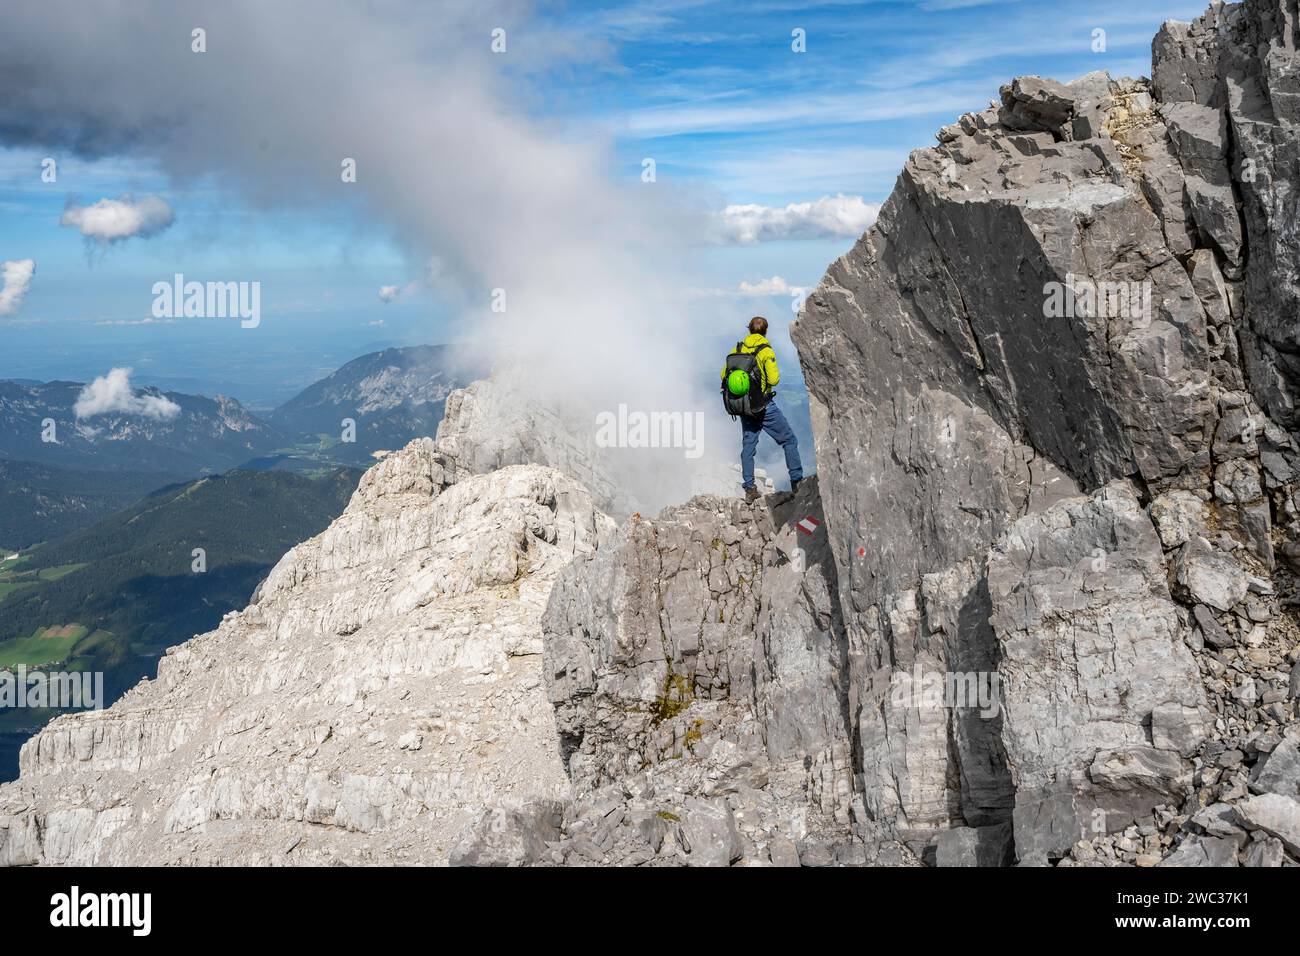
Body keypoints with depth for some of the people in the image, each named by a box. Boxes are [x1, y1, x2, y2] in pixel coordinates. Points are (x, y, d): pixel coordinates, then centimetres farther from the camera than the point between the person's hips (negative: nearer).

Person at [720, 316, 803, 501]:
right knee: (789, 440, 8)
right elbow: (774, 379, -18)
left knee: (748, 446, 13)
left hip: (743, 406, 5)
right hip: (764, 406, -5)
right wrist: (776, 373, 4)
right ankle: (797, 482, 5)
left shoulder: (737, 349, 2)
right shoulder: (766, 351, -12)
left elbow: (724, 375, 5)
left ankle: (749, 489, 10)